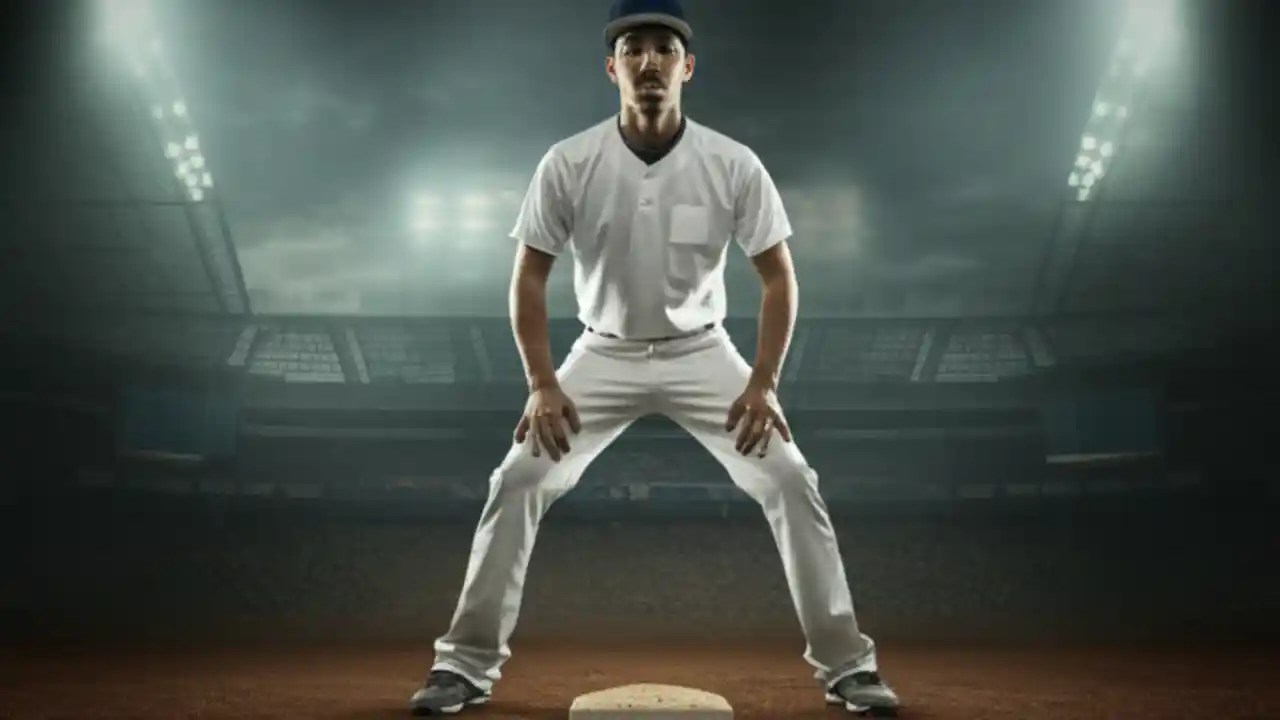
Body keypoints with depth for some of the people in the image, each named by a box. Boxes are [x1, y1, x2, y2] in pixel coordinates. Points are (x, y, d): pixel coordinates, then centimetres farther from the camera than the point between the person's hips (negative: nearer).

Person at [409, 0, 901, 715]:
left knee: (792, 483, -11)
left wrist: (764, 384, -15)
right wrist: (542, 383, -14)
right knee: (517, 483, -12)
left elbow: (779, 277, -6)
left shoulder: (734, 165, -14)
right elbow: (530, 277, -6)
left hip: (703, 354, 0)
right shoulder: (568, 163, -14)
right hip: (603, 355, 0)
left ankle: (846, 662, 5)